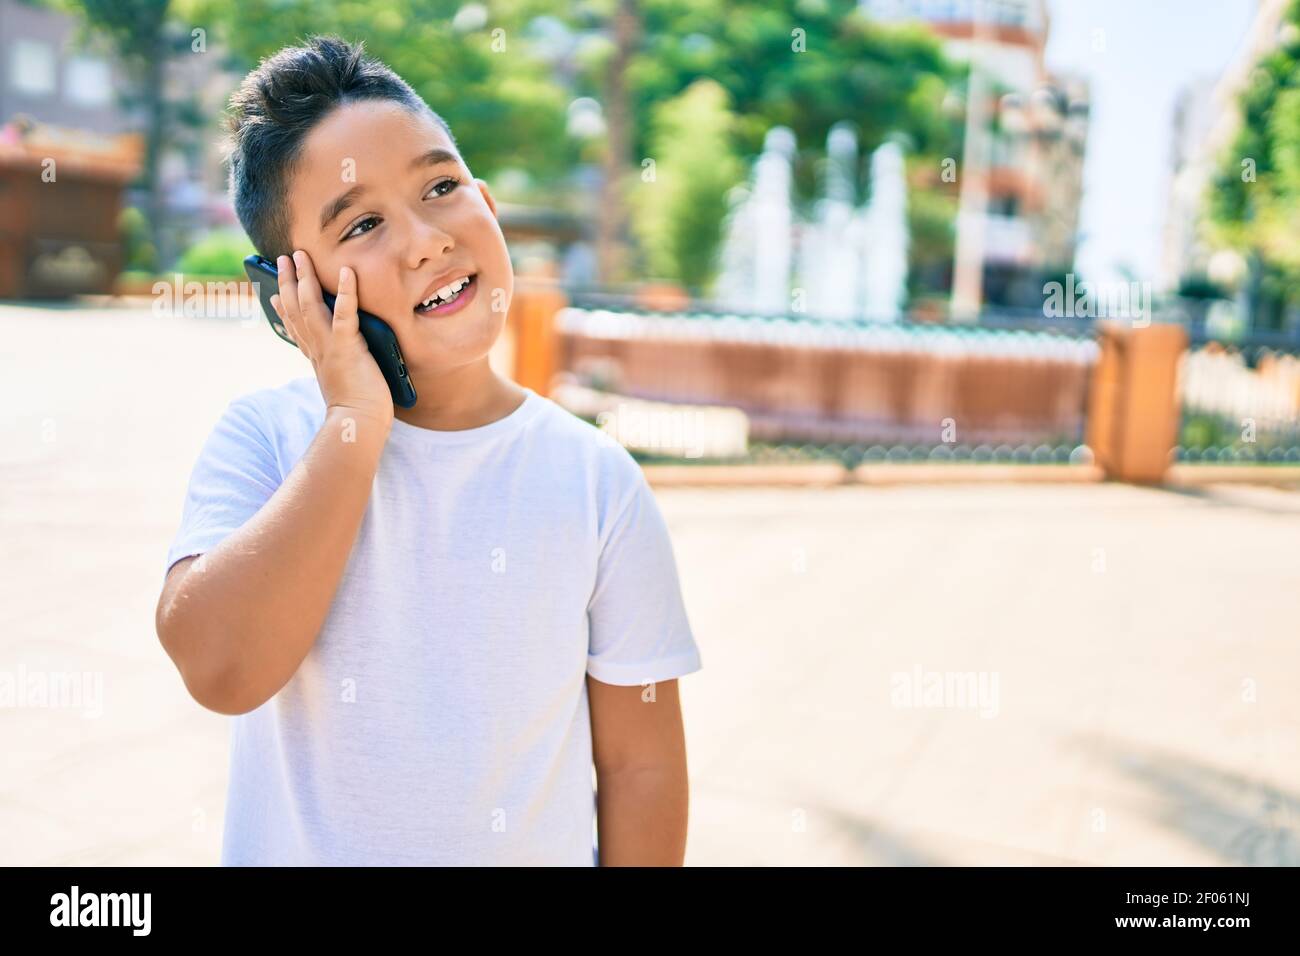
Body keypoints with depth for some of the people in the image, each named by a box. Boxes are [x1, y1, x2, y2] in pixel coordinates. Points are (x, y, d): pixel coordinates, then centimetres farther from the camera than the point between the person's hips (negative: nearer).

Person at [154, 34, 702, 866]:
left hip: (538, 850, 0)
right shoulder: (263, 438, -12)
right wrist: (357, 420, -26)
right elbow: (220, 669, -27)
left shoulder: (596, 482, -13)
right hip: (293, 847, 0)